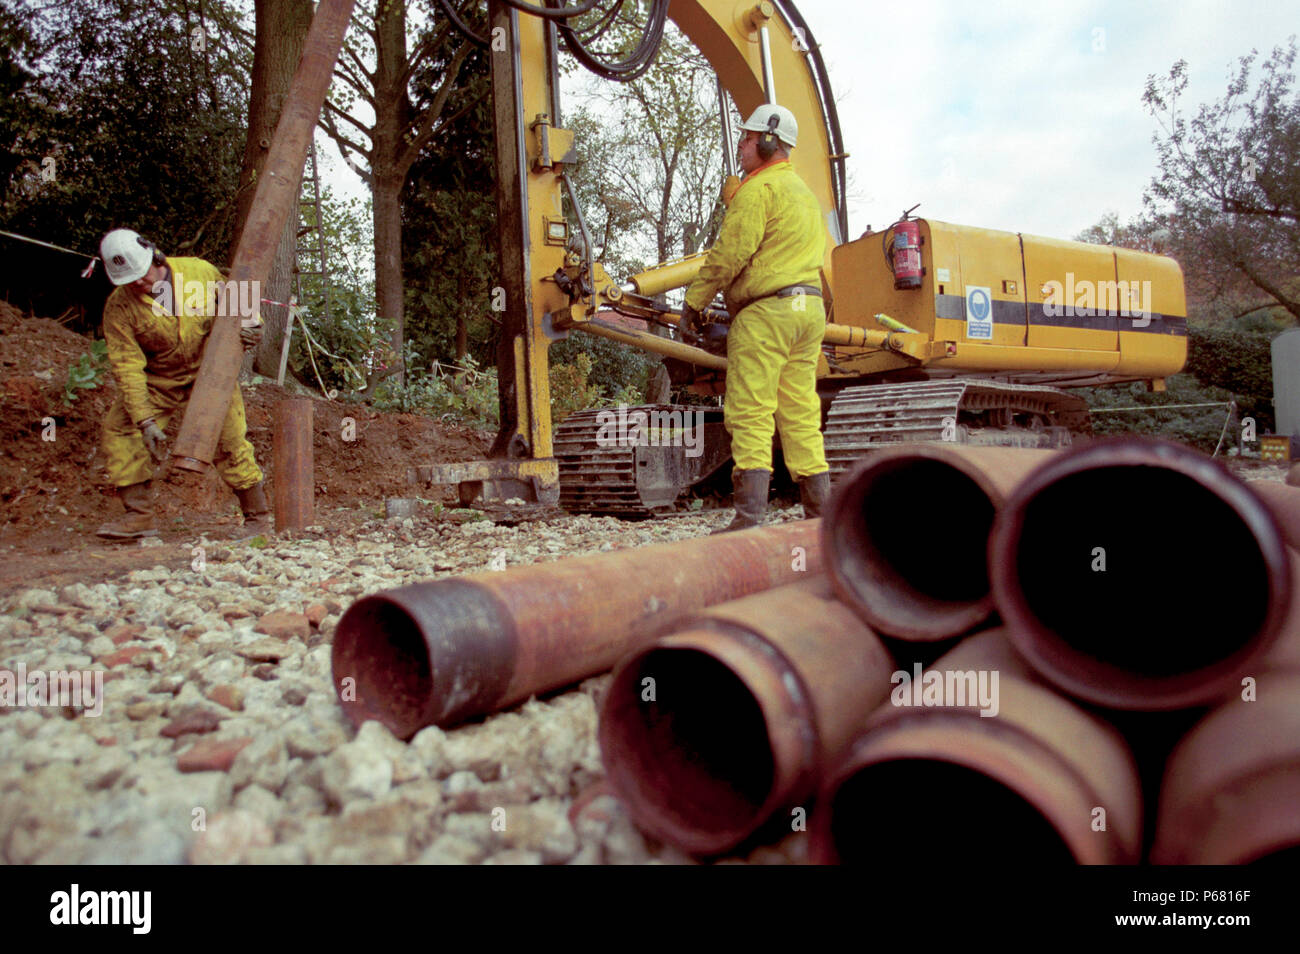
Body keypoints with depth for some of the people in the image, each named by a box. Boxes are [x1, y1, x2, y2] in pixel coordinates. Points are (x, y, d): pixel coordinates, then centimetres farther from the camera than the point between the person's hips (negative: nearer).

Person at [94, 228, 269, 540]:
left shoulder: (199, 271, -13)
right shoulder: (119, 307, -15)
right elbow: (128, 367, -17)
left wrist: (251, 326, -19)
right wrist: (144, 421, -24)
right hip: (157, 380, 1)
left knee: (230, 440, -10)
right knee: (119, 432, -10)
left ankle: (258, 515, 1)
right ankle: (140, 516, -3)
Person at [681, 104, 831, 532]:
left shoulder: (758, 189, -6)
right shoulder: (804, 192, 24)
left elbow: (730, 253, -14)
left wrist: (694, 300, -3)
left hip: (766, 310, -9)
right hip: (809, 307, 9)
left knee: (749, 414, -9)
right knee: (800, 413, 9)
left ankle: (750, 517, -12)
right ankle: (819, 511, 11)